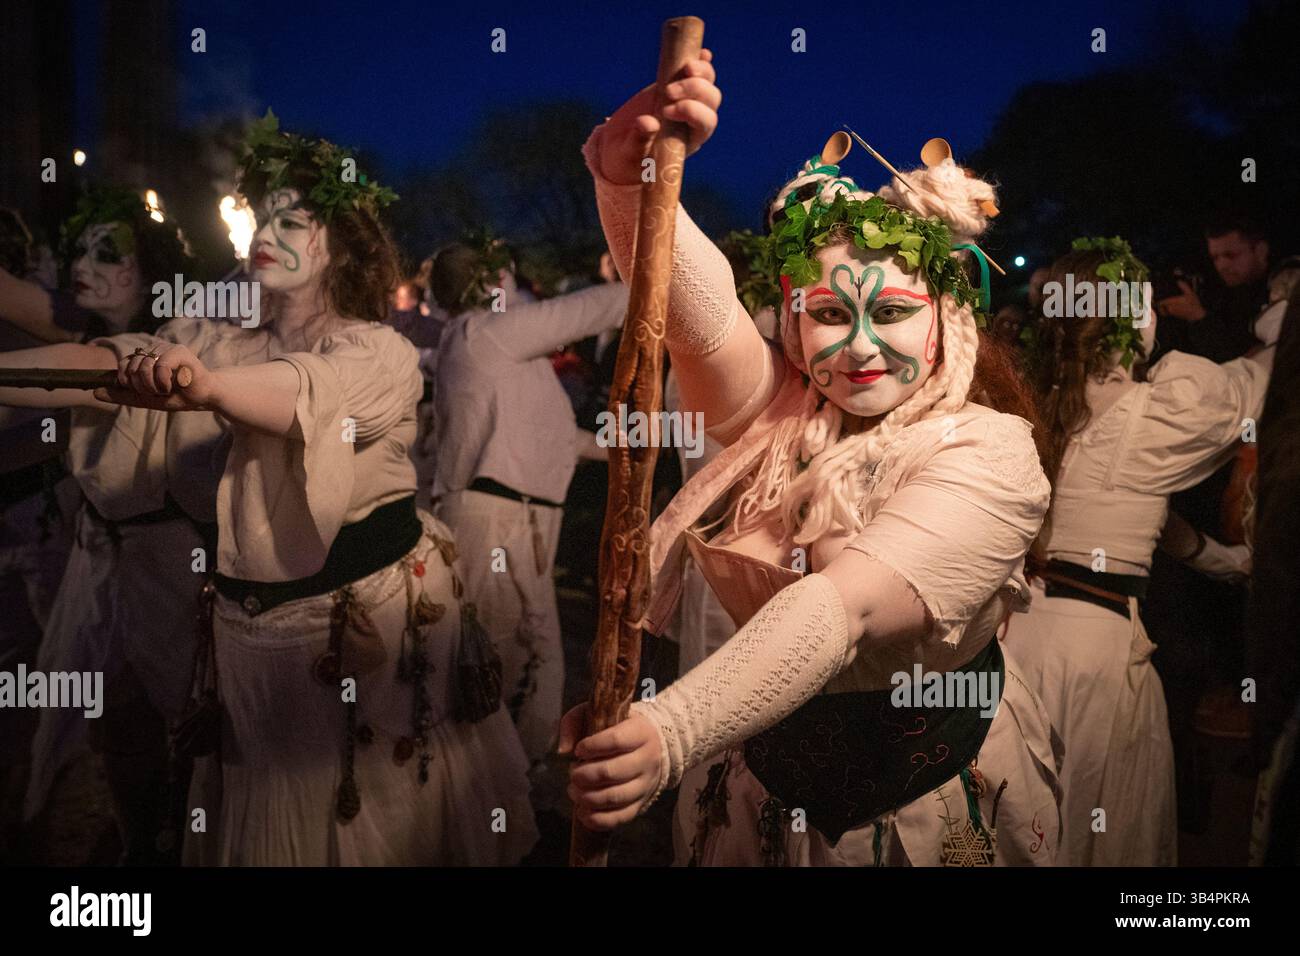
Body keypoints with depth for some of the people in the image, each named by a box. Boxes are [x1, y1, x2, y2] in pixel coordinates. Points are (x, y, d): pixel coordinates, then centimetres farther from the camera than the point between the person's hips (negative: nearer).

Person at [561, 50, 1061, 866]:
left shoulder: (989, 458, -20)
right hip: (771, 791, 3)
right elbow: (695, 306, -27)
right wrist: (627, 174, -48)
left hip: (940, 801, -3)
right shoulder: (777, 416, -8)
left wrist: (672, 733, -49)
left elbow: (844, 608, -35)